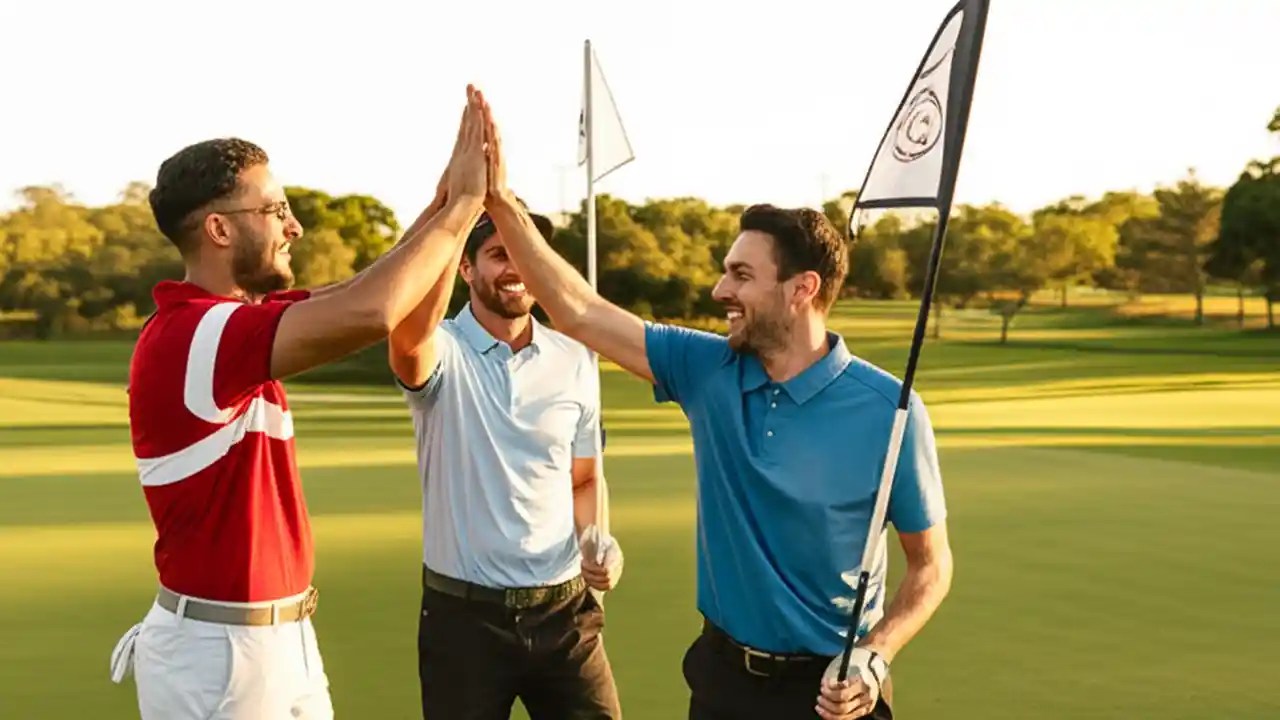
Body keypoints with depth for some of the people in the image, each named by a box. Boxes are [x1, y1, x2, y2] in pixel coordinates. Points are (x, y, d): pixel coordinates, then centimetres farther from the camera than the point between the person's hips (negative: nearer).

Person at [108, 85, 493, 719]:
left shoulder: (227, 320, 8)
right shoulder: (187, 336, -23)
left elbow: (351, 299, 10)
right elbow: (369, 313, -33)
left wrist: (447, 201, -1)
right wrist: (461, 207, -21)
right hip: (217, 650, -9)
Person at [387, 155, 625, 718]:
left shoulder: (575, 361, 4)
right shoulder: (441, 351, -9)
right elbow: (407, 336, -35)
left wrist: (595, 541, -8)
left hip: (564, 610, 3)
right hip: (464, 613, -3)